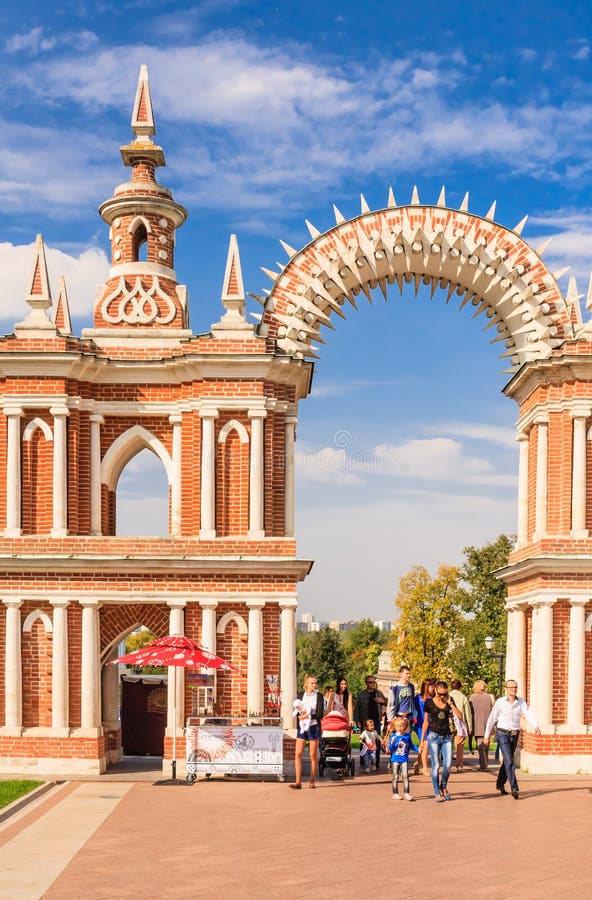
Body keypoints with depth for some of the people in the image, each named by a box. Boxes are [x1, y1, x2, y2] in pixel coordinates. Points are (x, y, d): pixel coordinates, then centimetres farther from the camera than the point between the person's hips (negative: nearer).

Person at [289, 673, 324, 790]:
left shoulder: (319, 696, -2)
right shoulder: (301, 695, 7)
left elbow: (320, 714, -8)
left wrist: (308, 716, -19)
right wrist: (300, 715, -14)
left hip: (314, 727, -2)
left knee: (313, 755, 2)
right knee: (298, 754, -5)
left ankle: (312, 781, 10)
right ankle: (298, 781, -4)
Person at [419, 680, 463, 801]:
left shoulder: (450, 702, 6)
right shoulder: (429, 703, 1)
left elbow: (460, 716, -4)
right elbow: (426, 722, 7)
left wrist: (450, 703, -10)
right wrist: (422, 740, 6)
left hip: (447, 737, 2)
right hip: (434, 736, -2)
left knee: (448, 765, -7)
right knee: (436, 766, -3)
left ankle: (443, 786, 19)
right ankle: (437, 793, 6)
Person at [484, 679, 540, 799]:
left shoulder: (521, 702, -1)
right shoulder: (500, 702, -9)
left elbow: (528, 714, -17)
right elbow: (491, 719, -1)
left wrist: (536, 726, -36)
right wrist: (486, 736, 2)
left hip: (515, 735, 4)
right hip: (502, 734, -4)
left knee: (507, 761, 17)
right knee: (509, 761, -15)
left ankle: (500, 784, 36)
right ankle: (514, 789, -19)